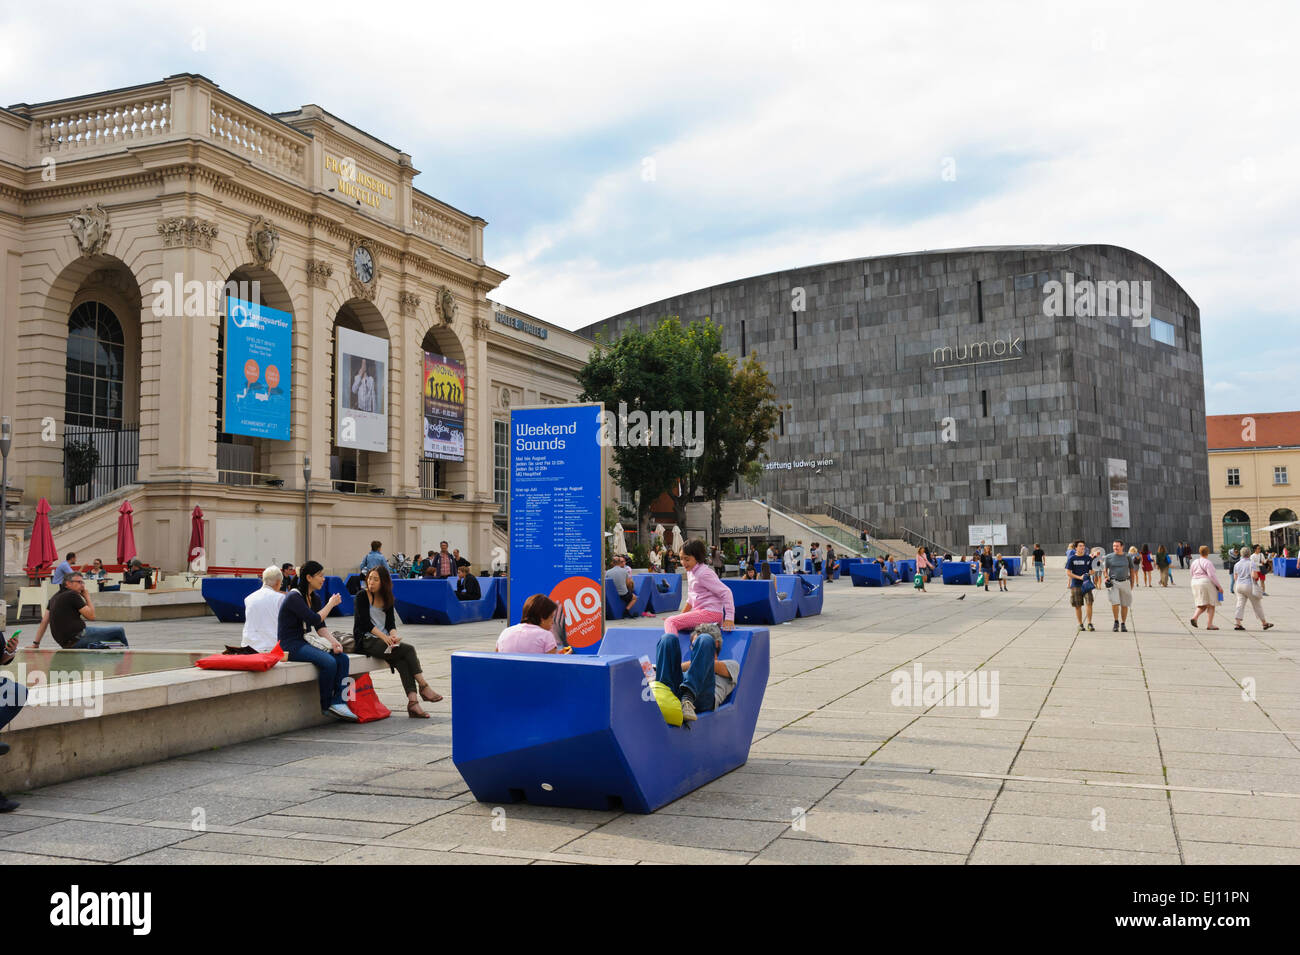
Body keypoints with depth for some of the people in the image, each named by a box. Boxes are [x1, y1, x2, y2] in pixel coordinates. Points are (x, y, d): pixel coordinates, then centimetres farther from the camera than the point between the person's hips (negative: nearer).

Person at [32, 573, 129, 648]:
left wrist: (35, 643, 18)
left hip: (64, 643, 9)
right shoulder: (73, 595, -8)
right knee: (119, 631, -3)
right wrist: (87, 597, 3)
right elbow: (91, 615, -8)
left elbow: (44, 622, 14)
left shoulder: (54, 598, 16)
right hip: (77, 638, -9)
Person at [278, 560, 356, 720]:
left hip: (305, 643, 9)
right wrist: (331, 604, -9)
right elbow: (316, 620, -22)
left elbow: (321, 627, 9)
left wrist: (333, 641, -9)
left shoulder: (314, 598, 13)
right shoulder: (294, 597, -14)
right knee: (329, 662, -28)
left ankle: (338, 703, -18)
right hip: (290, 645, -9)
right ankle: (325, 706, -12)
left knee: (342, 658, -13)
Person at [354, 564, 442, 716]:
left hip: (385, 640, 5)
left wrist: (393, 635, -15)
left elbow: (391, 622, 8)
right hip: (366, 640, -5)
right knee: (408, 649, -23)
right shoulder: (362, 595, -1)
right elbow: (365, 622, -10)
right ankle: (423, 686, -18)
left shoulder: (387, 599, 16)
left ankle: (413, 701, -38)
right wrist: (384, 637, -21)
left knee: (402, 661, -26)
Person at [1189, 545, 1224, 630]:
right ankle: (1209, 624, -1)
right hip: (1206, 583, -6)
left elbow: (1192, 575, 16)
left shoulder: (1194, 562, 11)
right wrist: (1219, 586, -11)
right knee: (1211, 605, 3)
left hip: (1195, 583, 6)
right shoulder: (1207, 562, -10)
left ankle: (1195, 617, -13)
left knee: (1202, 605, 11)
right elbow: (1212, 575, -16)